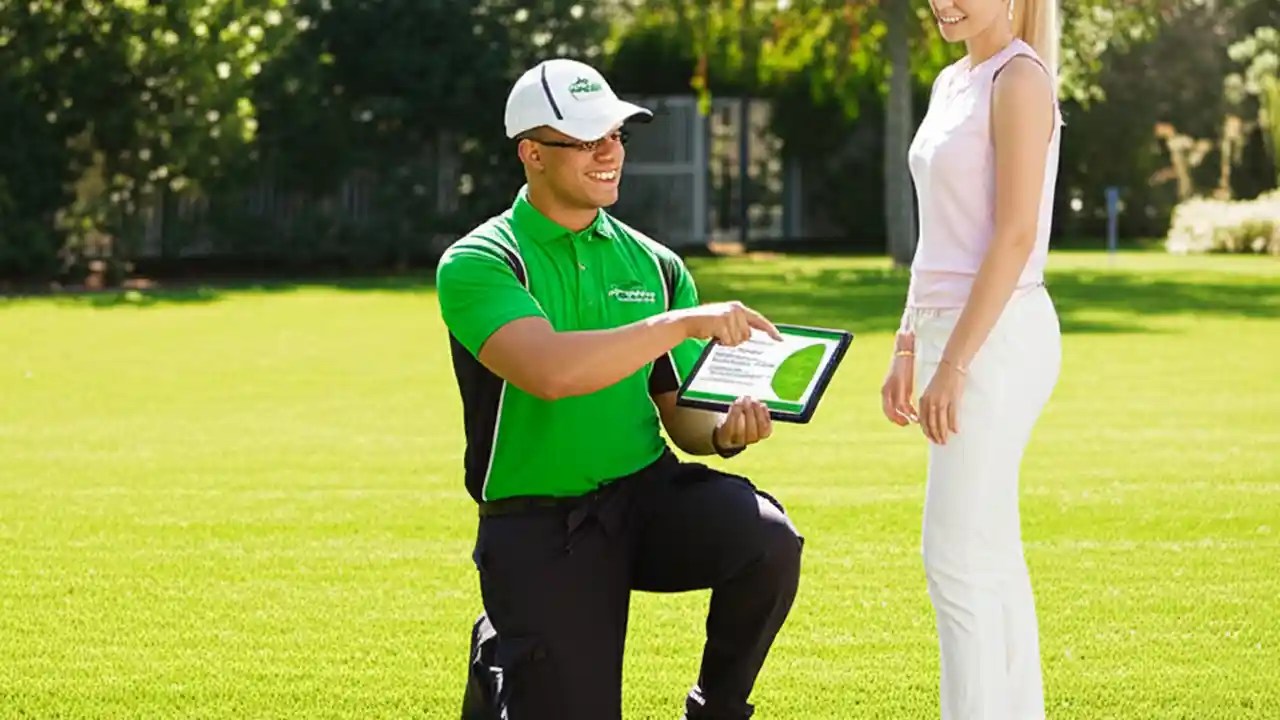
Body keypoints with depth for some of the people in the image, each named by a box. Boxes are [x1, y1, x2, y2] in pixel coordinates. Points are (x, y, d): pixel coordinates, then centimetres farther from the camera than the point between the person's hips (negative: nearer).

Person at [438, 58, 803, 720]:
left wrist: (724, 429, -13)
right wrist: (683, 323, -28)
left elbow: (682, 412, 11)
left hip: (648, 491, 3)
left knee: (767, 540, -27)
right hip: (537, 529, -3)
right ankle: (500, 667, 27)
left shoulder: (653, 265, 9)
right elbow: (548, 371, -27)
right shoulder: (477, 265, -8)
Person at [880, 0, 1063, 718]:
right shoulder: (952, 85, 15)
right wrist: (907, 348, 17)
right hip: (950, 332, 9)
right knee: (991, 559, 11)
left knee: (959, 556, -9)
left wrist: (955, 363, -20)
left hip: (996, 337, -9)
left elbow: (1015, 235, -17)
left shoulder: (1019, 79, -11)